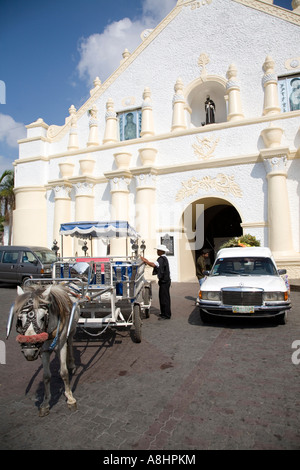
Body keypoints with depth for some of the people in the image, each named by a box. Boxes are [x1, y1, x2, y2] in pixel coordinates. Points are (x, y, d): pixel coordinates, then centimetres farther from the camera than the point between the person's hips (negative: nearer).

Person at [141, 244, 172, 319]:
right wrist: (146, 261, 6)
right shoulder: (164, 258, 14)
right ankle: (163, 313, 27)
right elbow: (155, 265, 13)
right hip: (164, 280, 10)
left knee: (165, 297, -4)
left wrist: (145, 261, -24)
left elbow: (154, 265, -33)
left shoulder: (162, 259, -18)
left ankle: (167, 315, 3)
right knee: (162, 296, 17)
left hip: (164, 281, -10)